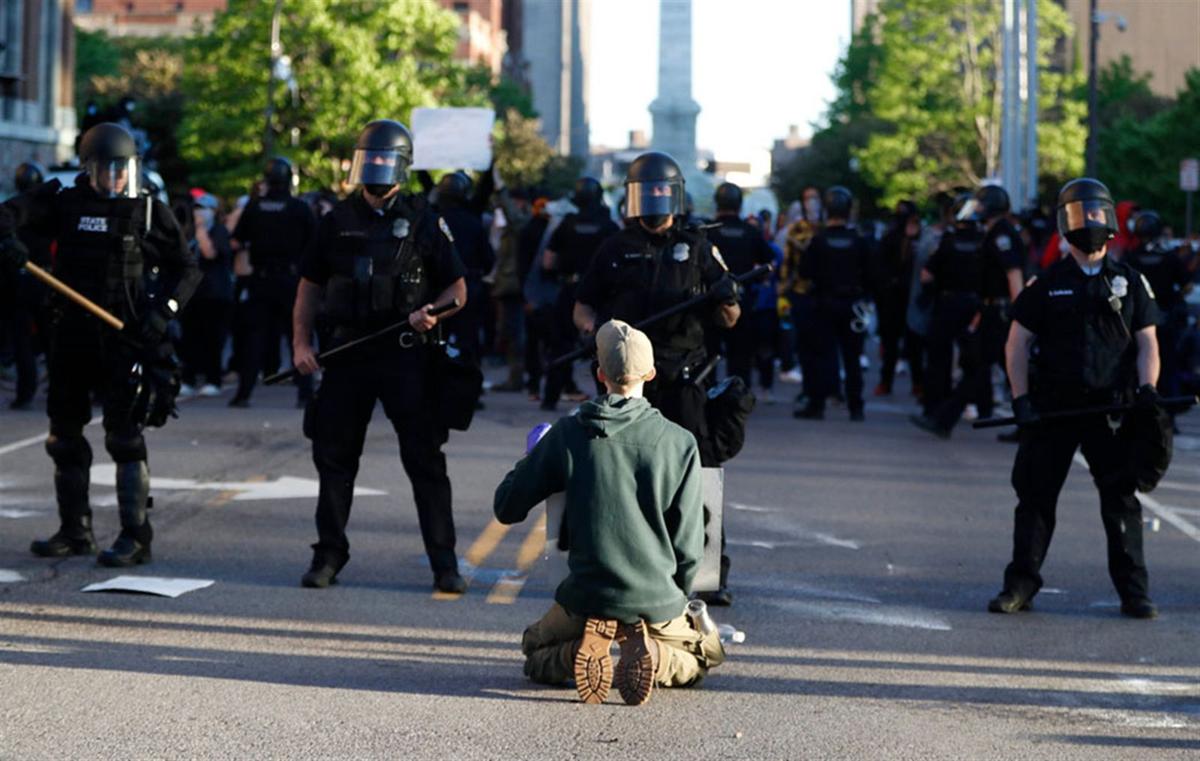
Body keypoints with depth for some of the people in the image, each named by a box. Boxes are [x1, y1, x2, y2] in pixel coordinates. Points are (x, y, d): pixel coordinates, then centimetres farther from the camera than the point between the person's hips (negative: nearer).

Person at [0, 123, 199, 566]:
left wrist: (165, 310, -10)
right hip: (72, 337, 4)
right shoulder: (65, 204, 5)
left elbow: (187, 269, 4)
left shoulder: (151, 214, 0)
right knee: (64, 436, 12)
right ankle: (75, 532, 24)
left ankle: (135, 537, -4)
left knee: (124, 437, -8)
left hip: (126, 341, -4)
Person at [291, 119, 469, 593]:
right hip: (346, 354, 3)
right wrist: (301, 343, 3)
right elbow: (311, 286, 13)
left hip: (405, 357, -3)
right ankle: (329, 554, 17)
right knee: (334, 456, 6)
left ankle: (444, 562, 3)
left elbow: (457, 288, 3)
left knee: (425, 460, -2)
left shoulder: (422, 221, 1)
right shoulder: (338, 221, 9)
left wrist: (432, 312, -18)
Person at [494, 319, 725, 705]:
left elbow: (506, 508, 2)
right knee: (705, 653, 29)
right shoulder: (680, 443, -7)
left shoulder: (567, 434, -6)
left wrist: (529, 461, 22)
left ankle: (579, 654, -7)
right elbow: (688, 544, -3)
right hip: (657, 601, -1)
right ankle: (650, 656, -7)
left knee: (536, 652, 31)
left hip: (586, 598, 1)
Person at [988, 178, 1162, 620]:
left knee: (1122, 499, 2)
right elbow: (1018, 342, 4)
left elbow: (1147, 342, 8)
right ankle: (1020, 584, 10)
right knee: (1035, 496, 2)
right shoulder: (1047, 284, 5)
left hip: (1111, 407, 0)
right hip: (1052, 408, 0)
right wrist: (1021, 399, -6)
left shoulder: (1130, 282, 8)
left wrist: (1147, 389, -9)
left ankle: (1134, 592, 9)